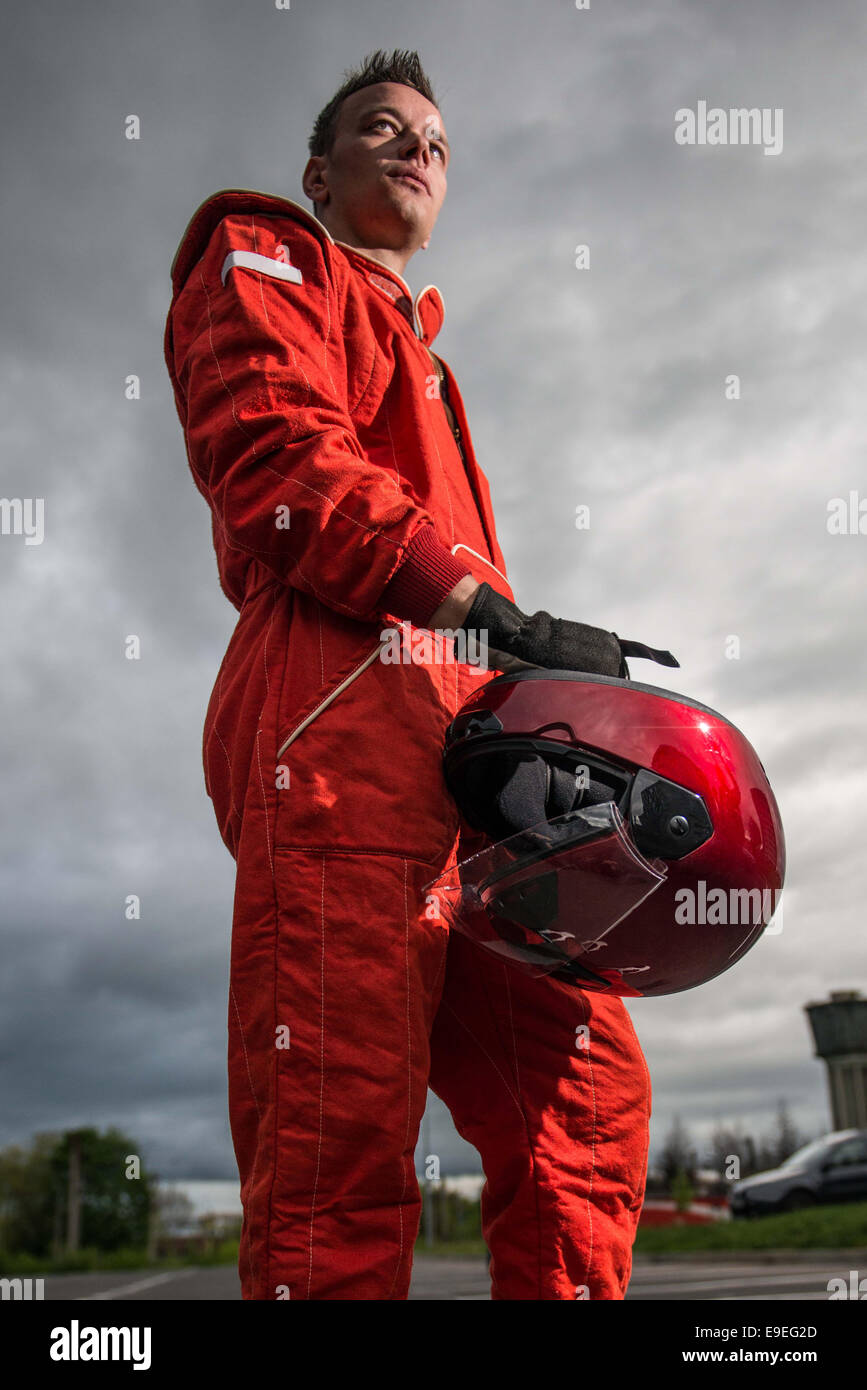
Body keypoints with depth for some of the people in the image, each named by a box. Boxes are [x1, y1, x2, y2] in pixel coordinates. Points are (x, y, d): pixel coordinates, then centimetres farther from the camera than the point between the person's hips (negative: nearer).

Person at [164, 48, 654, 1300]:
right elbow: (283, 466, -7)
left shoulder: (412, 346, 39)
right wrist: (509, 623, -13)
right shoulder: (267, 257, 15)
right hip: (342, 708, -9)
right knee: (344, 1129, -15)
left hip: (462, 748, 9)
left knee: (589, 1087, 4)